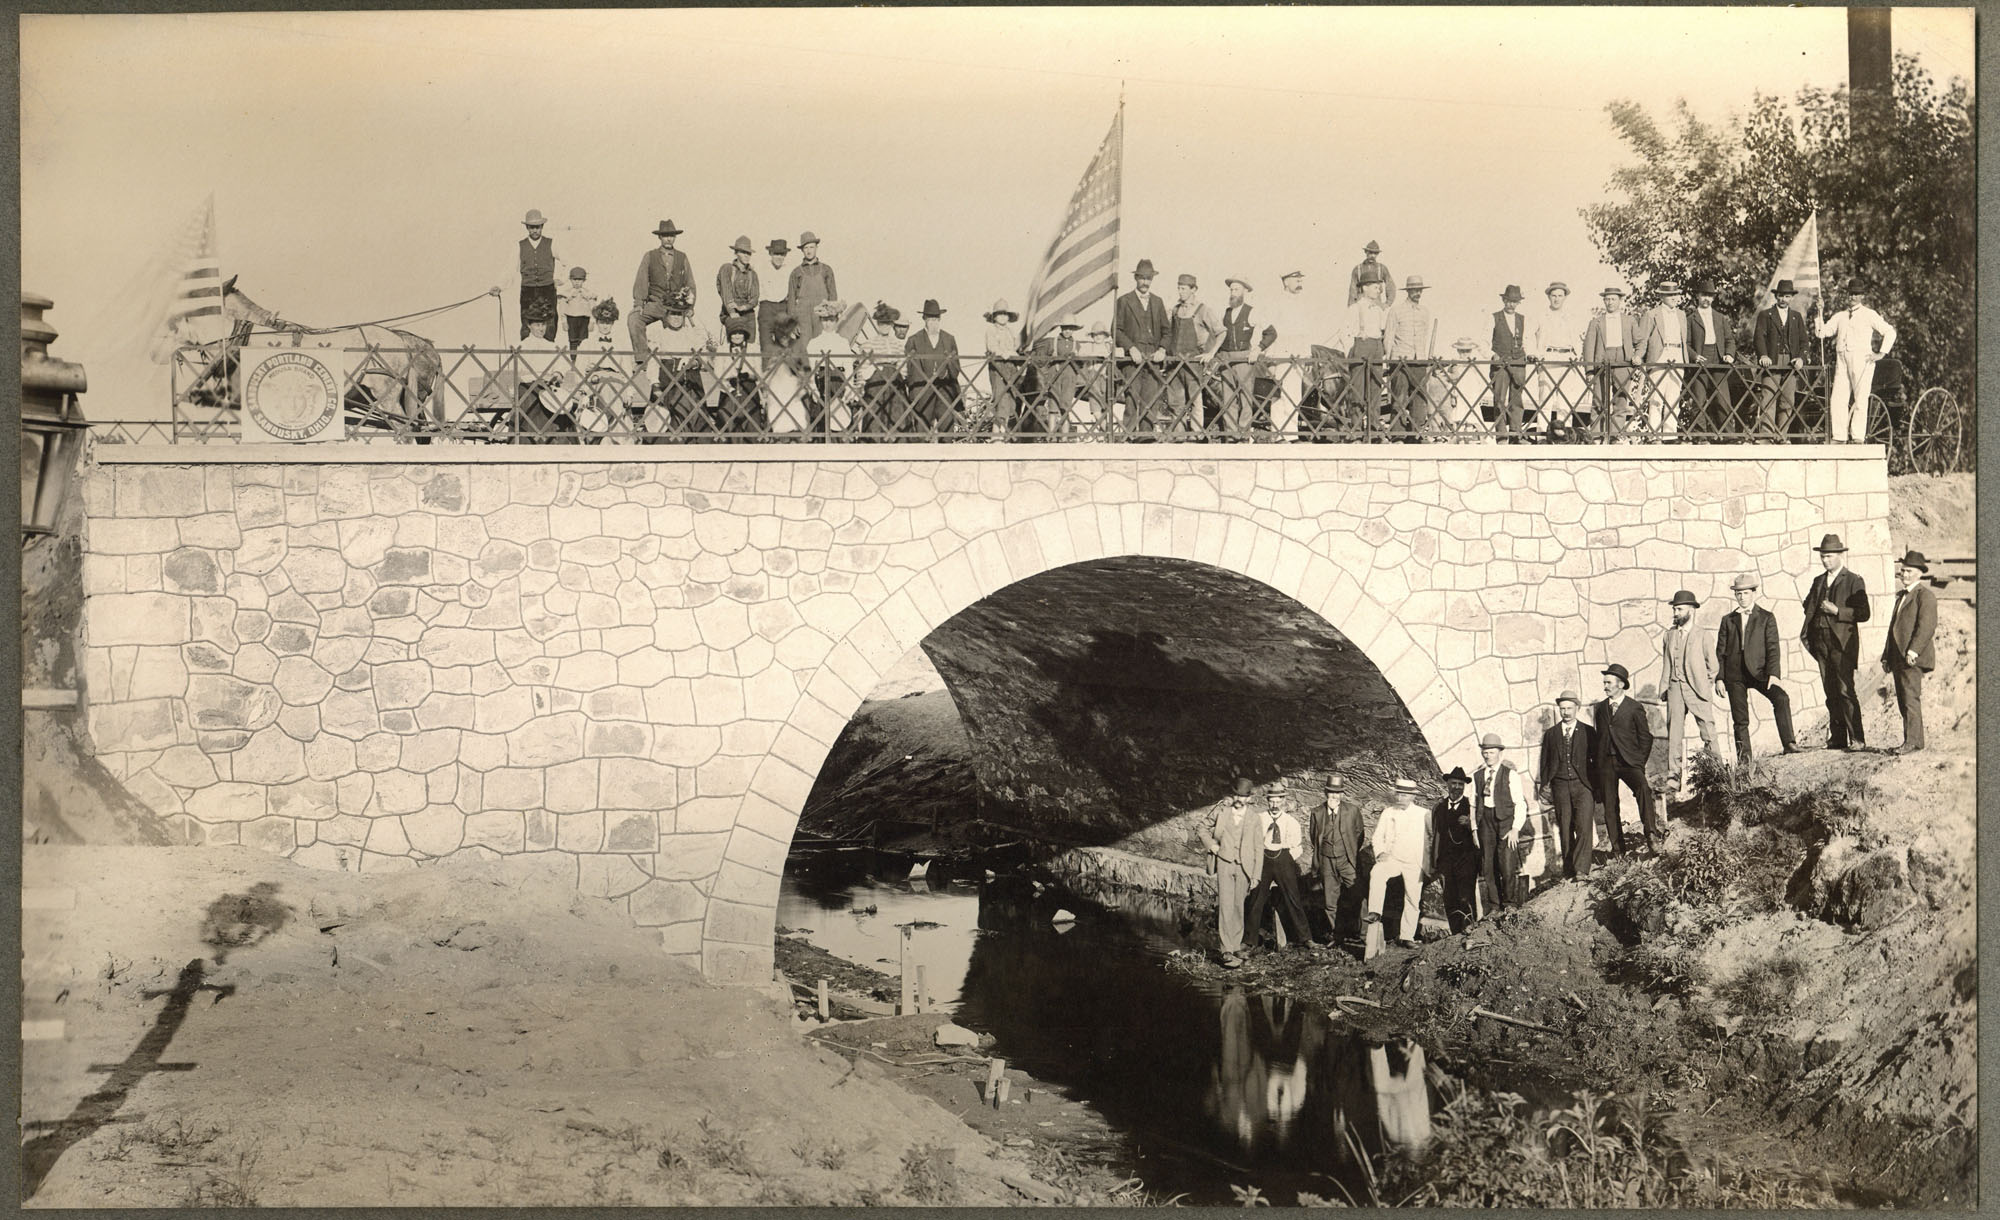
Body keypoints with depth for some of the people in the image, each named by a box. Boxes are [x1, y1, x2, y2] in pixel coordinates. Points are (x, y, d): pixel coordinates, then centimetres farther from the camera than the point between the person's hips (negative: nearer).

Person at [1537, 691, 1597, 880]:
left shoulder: (1588, 732, 7)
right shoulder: (1550, 734, 12)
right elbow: (1545, 762, 14)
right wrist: (1544, 786, 5)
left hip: (1582, 785, -2)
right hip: (1560, 785, 2)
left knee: (1584, 827, -14)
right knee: (1565, 830, 2)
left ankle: (1581, 870, -17)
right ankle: (1568, 872, 6)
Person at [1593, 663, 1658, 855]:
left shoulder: (1634, 708, 3)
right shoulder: (1600, 708, 14)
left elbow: (1645, 737, 4)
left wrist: (1640, 763, -3)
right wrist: (1597, 763, 9)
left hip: (1628, 761, -4)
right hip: (1605, 763, 4)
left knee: (1643, 788, -32)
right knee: (1610, 807, 1)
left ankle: (1651, 835, -36)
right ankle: (1618, 851, 7)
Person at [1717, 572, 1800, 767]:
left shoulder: (1767, 618, 7)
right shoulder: (1728, 620, 13)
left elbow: (1773, 648, -1)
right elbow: (1720, 652, 12)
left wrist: (1773, 674, -14)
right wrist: (1719, 678, 2)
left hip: (1759, 671, -2)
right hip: (1735, 675, 2)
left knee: (1781, 699, -27)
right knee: (1740, 719, 2)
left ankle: (1788, 743, -25)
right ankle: (1743, 760, 9)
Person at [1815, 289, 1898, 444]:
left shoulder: (1869, 315, 9)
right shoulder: (1839, 316, 22)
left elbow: (1890, 332, 7)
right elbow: (1823, 332, 15)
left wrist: (1881, 354, -1)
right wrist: (1817, 316, 1)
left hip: (1862, 359, -4)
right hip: (1841, 360, 4)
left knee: (1860, 400, -7)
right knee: (1837, 400, -4)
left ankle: (1858, 437, -6)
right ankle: (1839, 437, 1)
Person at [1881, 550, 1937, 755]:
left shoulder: (1925, 595, -5)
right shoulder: (1901, 596, 24)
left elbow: (1927, 625, -16)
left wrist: (1913, 651, -23)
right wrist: (1887, 656, 19)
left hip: (1913, 658, -9)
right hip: (1898, 657, 9)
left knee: (1911, 698, -13)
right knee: (1903, 701, 8)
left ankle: (1913, 741, -13)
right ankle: (1910, 741, 12)